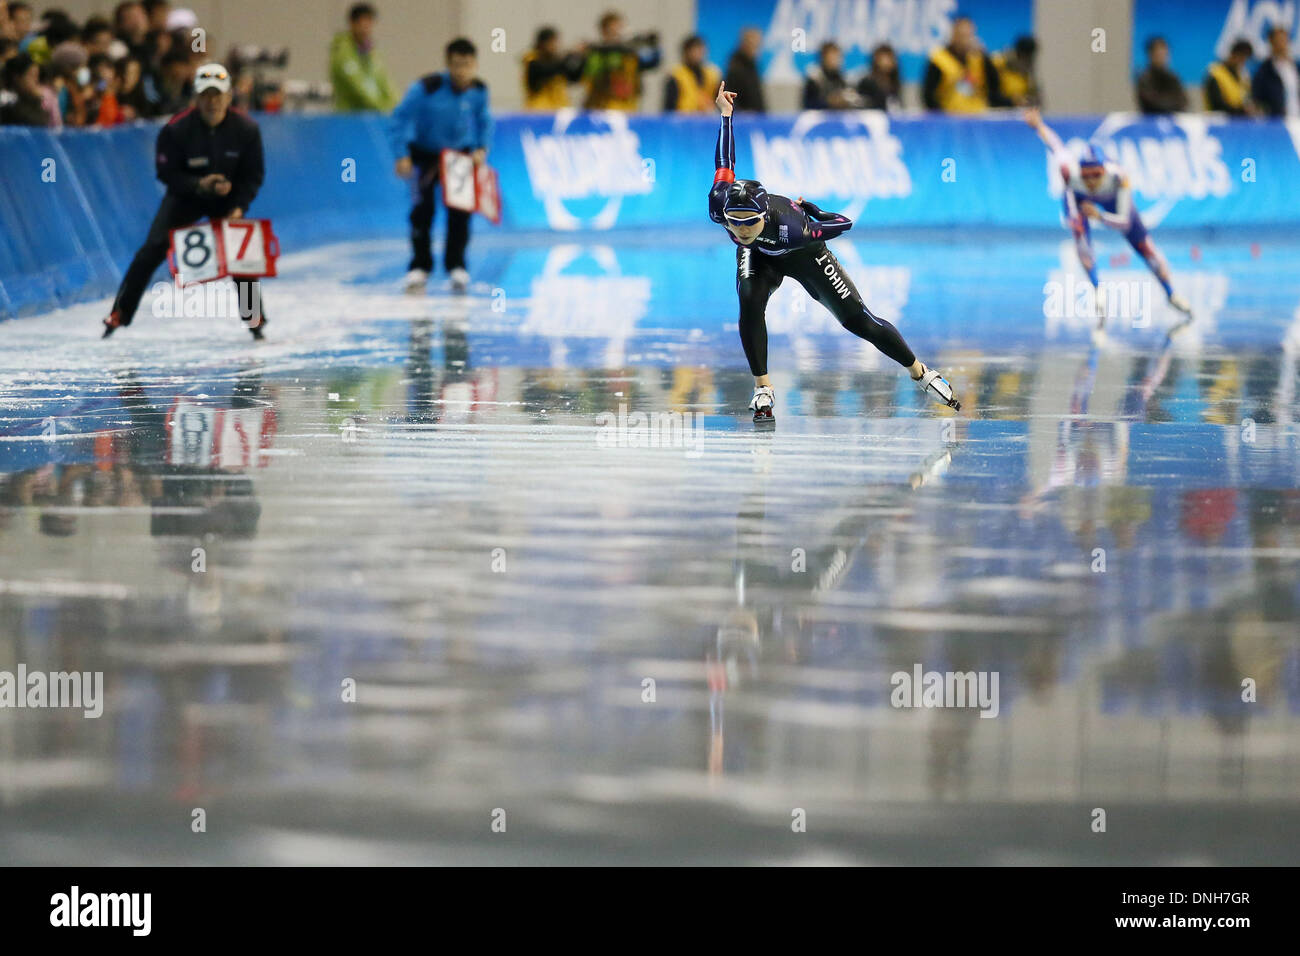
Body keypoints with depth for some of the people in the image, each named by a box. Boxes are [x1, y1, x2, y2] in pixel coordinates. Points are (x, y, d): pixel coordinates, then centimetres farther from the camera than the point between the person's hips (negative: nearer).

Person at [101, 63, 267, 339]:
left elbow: (254, 175, -7)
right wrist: (199, 185, -30)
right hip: (186, 194, -1)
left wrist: (239, 207, -20)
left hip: (227, 198, 1)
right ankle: (119, 314, -7)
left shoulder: (246, 128, -17)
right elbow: (167, 172, -15)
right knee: (154, 249, -13)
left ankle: (254, 318, 6)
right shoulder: (177, 129, -22)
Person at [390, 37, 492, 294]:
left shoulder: (479, 90, -14)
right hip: (425, 154, -3)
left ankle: (456, 265, 8)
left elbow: (483, 121, 5)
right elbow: (401, 117, -19)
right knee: (422, 208, -10)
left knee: (460, 211, -5)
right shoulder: (427, 88, -28)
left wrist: (482, 149, -7)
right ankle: (420, 266, 1)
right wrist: (402, 155, -22)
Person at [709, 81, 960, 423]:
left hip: (803, 254, -3)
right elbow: (725, 164, -16)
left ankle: (920, 372, 18)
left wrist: (809, 211, -19)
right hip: (758, 257, 3)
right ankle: (762, 389, -15)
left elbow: (846, 223, -33)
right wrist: (725, 114, -6)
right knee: (750, 300, -28)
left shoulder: (789, 227, -46)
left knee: (856, 319, -1)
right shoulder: (719, 204, -36)